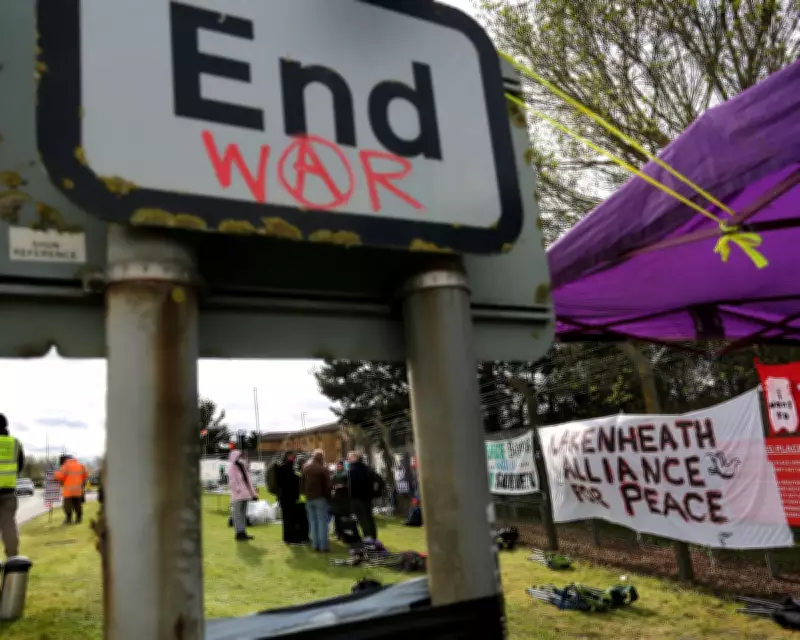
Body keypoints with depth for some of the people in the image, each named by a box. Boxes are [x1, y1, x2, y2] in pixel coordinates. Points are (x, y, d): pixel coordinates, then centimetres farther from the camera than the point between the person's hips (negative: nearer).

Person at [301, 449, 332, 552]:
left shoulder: (306, 468, 7)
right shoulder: (323, 469, -12)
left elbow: (302, 483, 12)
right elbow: (327, 486, -12)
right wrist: (329, 498, -3)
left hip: (309, 498, 6)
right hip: (320, 498, -5)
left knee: (313, 522, 10)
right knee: (322, 522, -2)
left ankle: (315, 545, 11)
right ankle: (324, 546, -3)